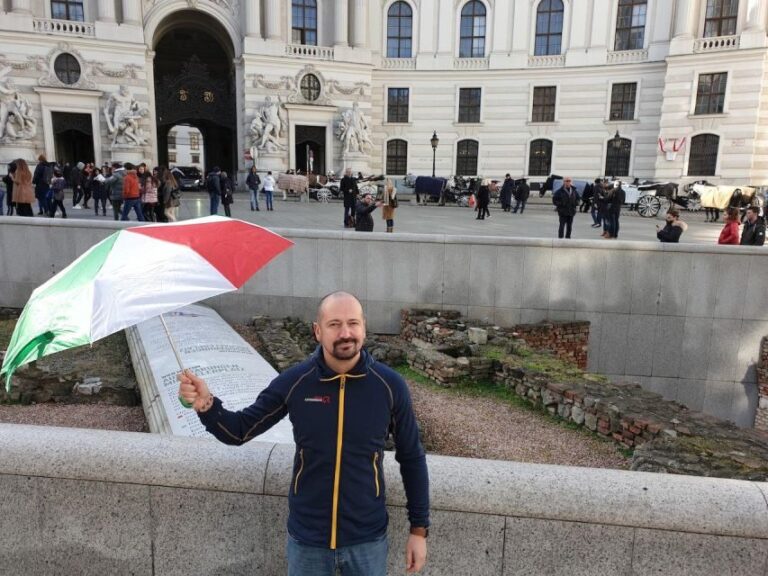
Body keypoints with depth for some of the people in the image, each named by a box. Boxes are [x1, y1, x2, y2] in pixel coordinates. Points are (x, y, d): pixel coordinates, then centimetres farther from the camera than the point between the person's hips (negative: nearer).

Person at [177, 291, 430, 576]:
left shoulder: (390, 385, -15)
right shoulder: (293, 381, -13)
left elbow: (412, 458, -4)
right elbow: (239, 431, -5)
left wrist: (419, 528, -1)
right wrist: (206, 404, -25)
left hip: (367, 537, 0)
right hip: (307, 535, 1)